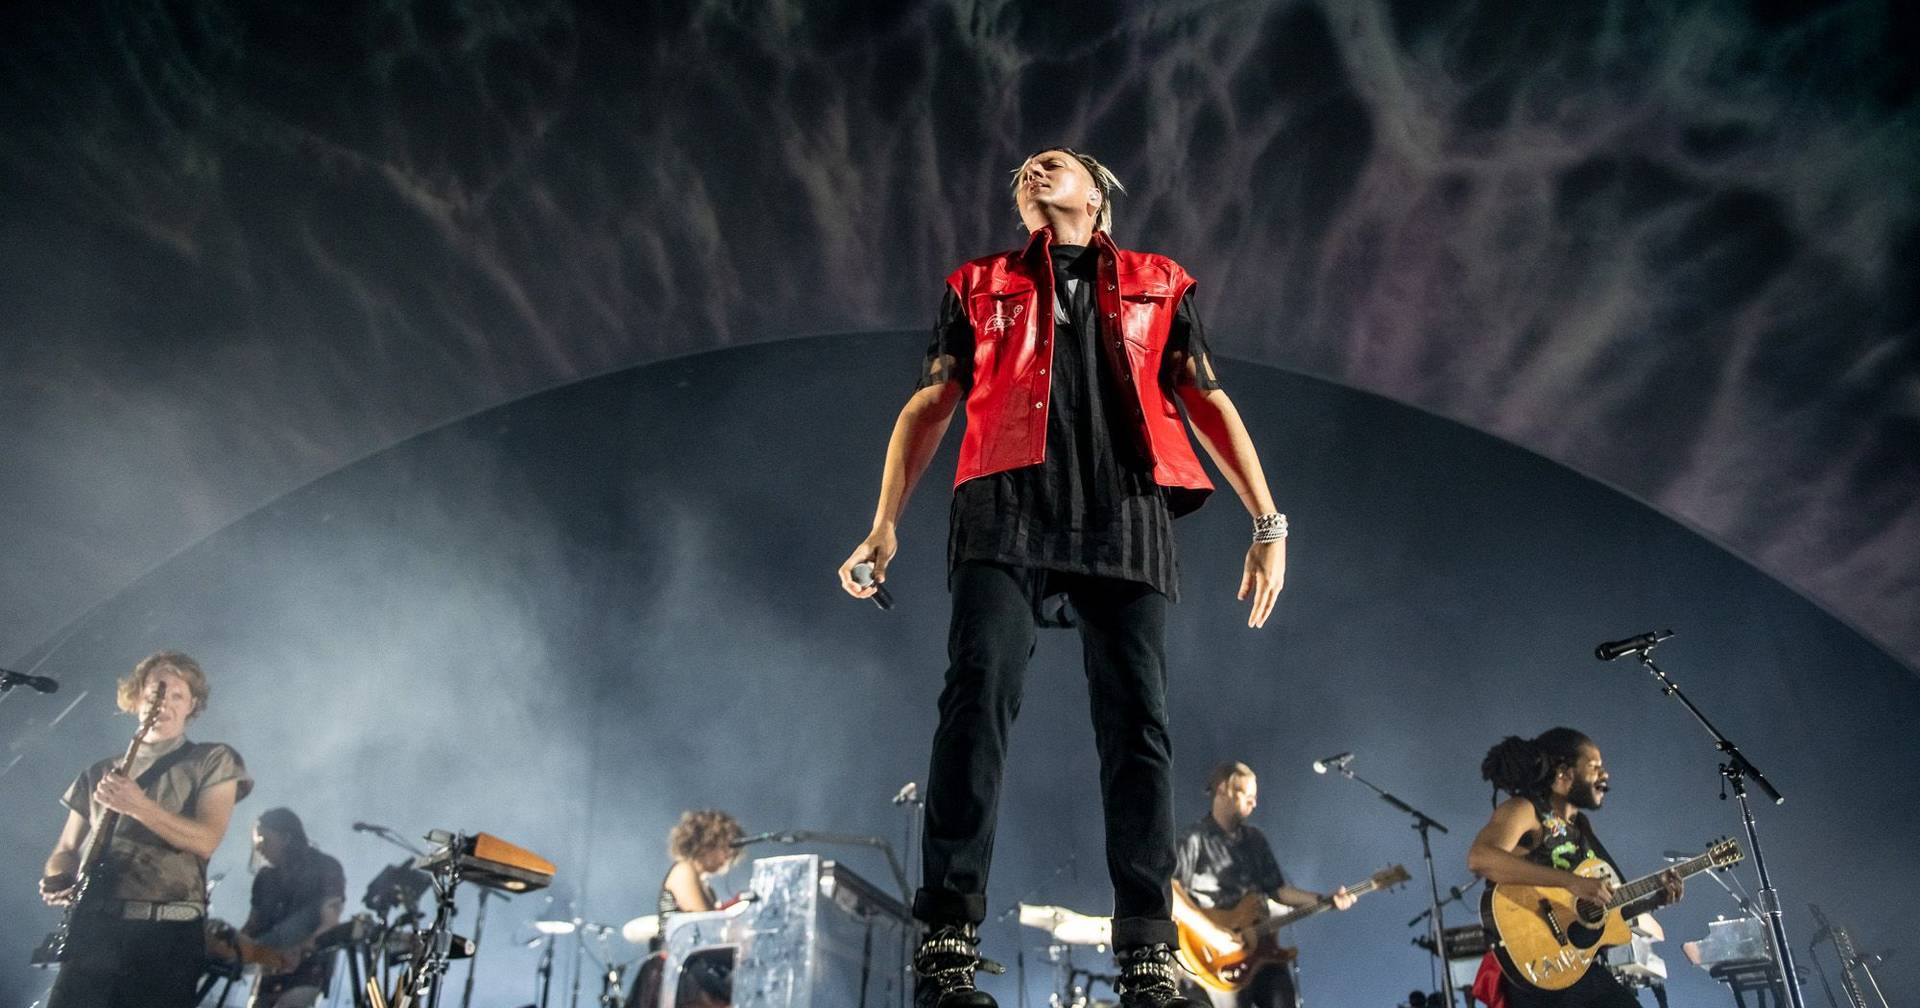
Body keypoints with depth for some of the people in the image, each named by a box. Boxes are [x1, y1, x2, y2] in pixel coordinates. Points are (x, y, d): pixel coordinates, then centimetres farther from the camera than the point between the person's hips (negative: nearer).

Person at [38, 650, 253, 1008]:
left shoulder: (213, 760, 8)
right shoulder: (99, 773, 20)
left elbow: (206, 840, -5)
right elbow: (66, 849, 21)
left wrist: (138, 806, -17)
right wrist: (55, 879, -2)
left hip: (168, 932, -3)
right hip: (93, 926, 3)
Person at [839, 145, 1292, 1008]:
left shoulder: (1158, 285, 25)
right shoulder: (978, 286, 25)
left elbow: (1209, 405, 19)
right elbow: (928, 407, 18)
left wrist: (1268, 523, 9)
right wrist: (885, 523, 5)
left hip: (1125, 516, 1)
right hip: (1006, 513, 0)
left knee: (1136, 720, -7)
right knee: (978, 694, -18)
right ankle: (948, 938, -17)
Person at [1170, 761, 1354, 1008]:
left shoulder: (1255, 839, 16)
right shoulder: (1195, 839, -7)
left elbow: (1277, 889, 18)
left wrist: (1325, 900, 6)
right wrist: (1210, 931, -23)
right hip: (1222, 954, -7)